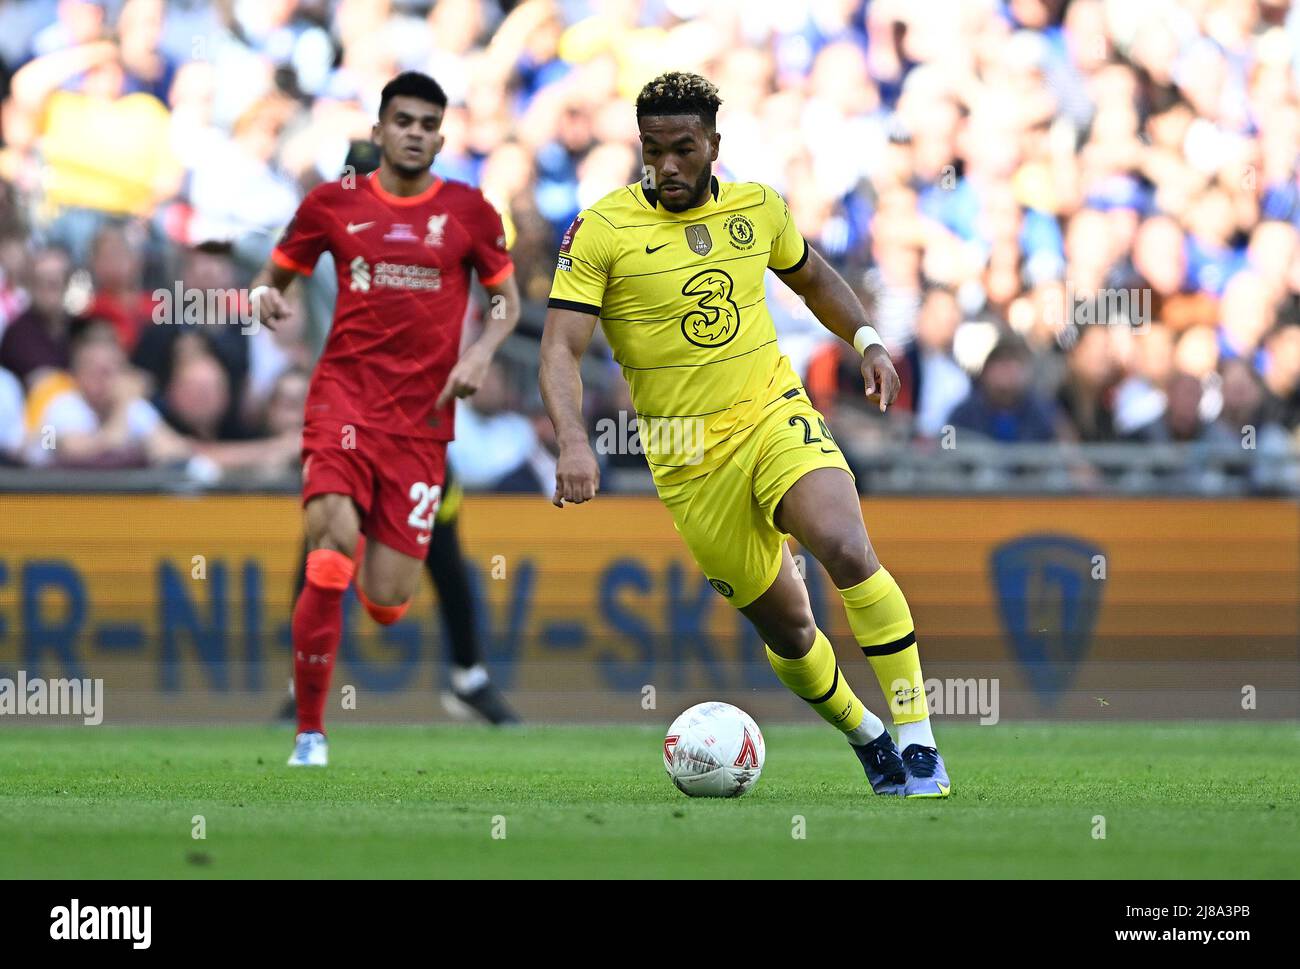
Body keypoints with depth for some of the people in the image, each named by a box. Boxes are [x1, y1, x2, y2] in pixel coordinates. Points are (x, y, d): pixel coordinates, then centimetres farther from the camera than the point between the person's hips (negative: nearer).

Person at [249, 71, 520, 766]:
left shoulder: (468, 211, 6)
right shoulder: (334, 204, 5)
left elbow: (506, 298, 15)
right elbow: (275, 274, 16)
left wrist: (481, 352, -4)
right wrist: (266, 296, -8)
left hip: (422, 416, 1)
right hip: (345, 394, -1)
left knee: (386, 603, -2)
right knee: (334, 539, -27)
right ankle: (310, 733, -17)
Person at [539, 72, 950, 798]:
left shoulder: (758, 207, 4)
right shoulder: (602, 230, -8)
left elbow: (813, 277, 24)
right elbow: (561, 347, -13)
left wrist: (867, 340, 8)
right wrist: (574, 441, -28)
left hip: (776, 415, 1)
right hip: (689, 459, -1)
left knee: (846, 549, -26)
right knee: (787, 629, 4)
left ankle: (918, 738, -20)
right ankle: (866, 737, 32)